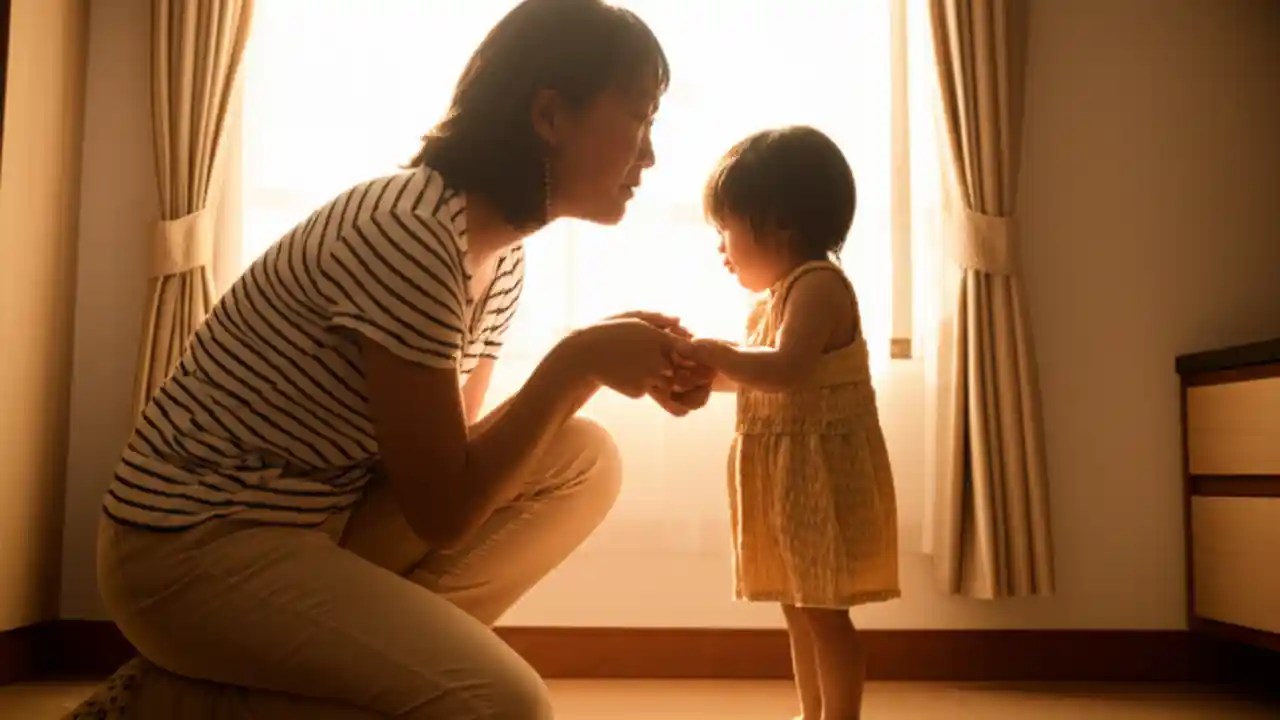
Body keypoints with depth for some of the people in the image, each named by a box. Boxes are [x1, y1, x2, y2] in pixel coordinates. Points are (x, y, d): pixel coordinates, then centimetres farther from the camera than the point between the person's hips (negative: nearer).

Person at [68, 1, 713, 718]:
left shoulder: (503, 253, 3)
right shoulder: (413, 234, -25)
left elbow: (461, 448, 4)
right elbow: (441, 512, -21)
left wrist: (603, 363, -5)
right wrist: (576, 364, -18)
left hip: (324, 520, 9)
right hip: (197, 546, -9)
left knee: (585, 462, -1)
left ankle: (345, 653, 0)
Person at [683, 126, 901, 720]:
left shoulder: (818, 285, -17)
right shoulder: (775, 298, 14)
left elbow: (788, 370, -31)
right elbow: (750, 377, 19)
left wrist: (713, 352, -23)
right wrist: (697, 365, 4)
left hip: (821, 471, -10)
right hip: (788, 474, 10)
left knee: (824, 610, -1)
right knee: (799, 606, 17)